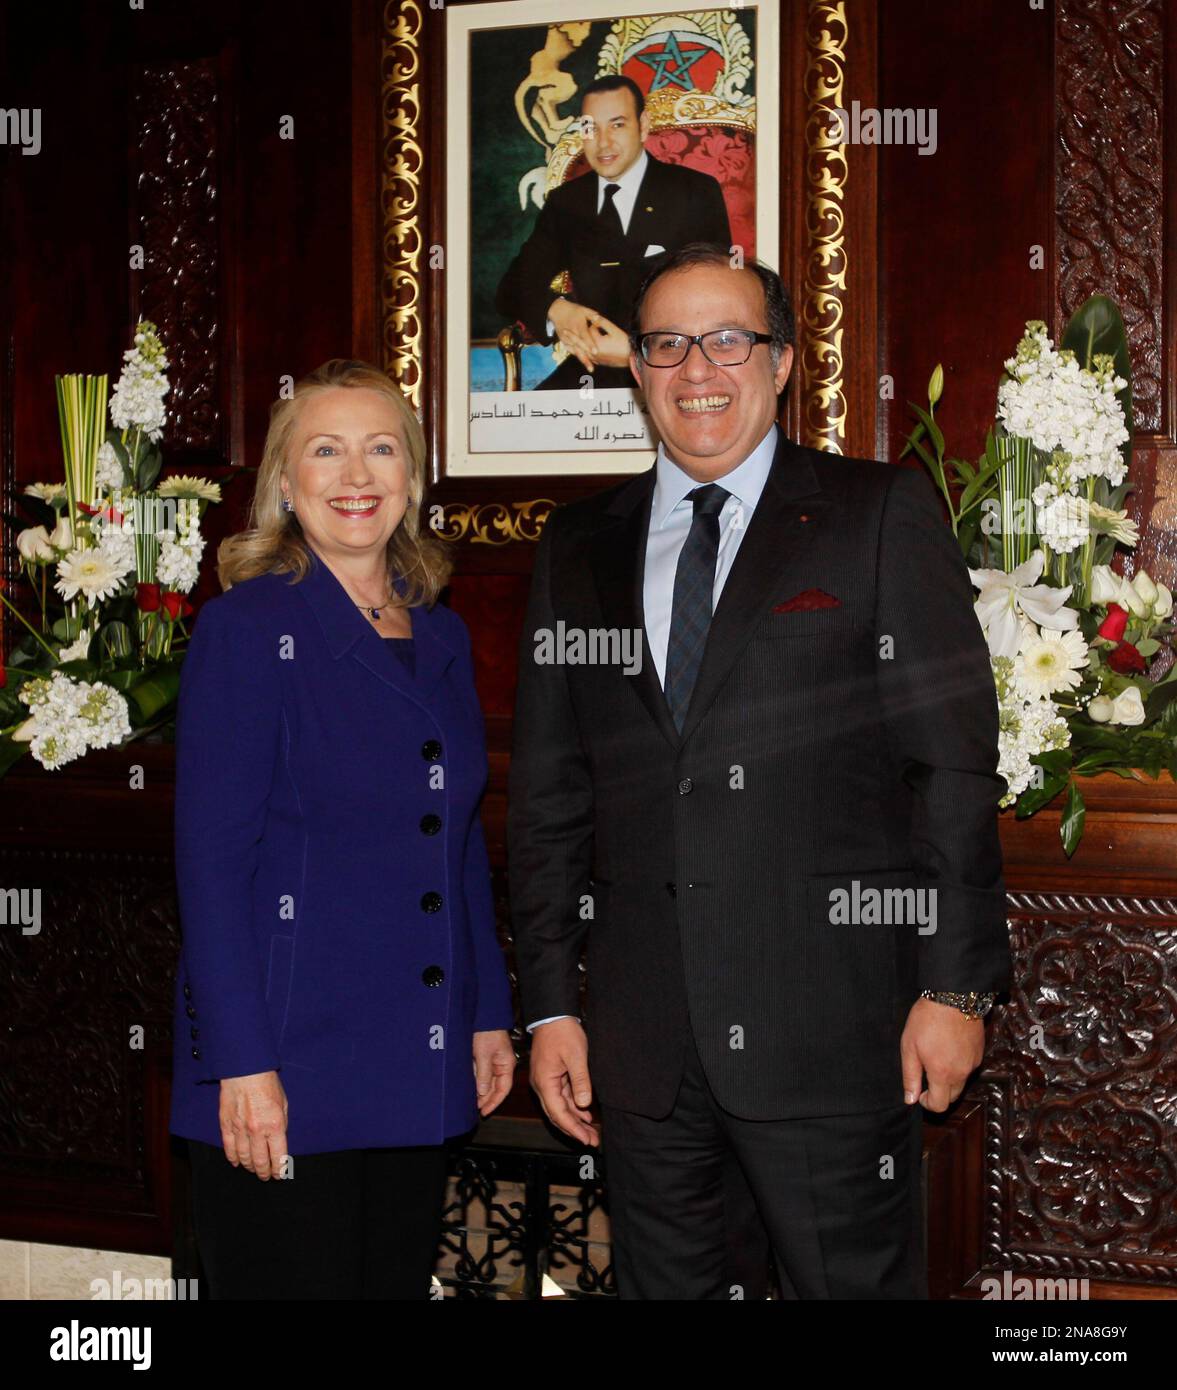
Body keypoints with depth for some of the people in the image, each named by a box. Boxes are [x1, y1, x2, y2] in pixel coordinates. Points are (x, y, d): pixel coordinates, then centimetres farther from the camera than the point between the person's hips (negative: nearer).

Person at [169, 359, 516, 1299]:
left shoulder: (441, 636, 11)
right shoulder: (247, 628, -8)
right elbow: (211, 859, -12)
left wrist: (489, 1012, 10)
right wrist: (242, 1063, -17)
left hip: (418, 1069, 6)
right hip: (287, 1070, -6)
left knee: (399, 1283, 14)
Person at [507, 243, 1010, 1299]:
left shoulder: (881, 514, 2)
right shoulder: (578, 549, 12)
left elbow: (954, 759, -3)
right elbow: (548, 794, 12)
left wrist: (956, 981, -8)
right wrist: (550, 1002, 8)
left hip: (826, 1025, -3)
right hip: (642, 1041, 4)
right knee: (665, 1282, 14)